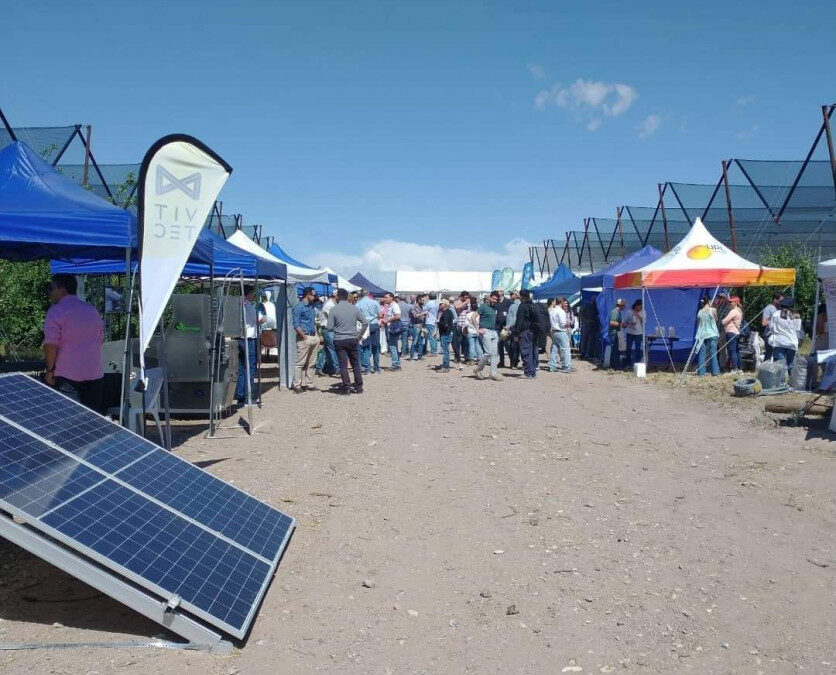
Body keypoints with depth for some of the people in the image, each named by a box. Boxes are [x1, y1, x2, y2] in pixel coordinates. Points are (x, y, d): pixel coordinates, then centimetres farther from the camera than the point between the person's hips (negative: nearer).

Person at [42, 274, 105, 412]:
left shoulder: (55, 312, -8)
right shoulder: (92, 310, 12)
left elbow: (51, 344, -16)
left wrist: (50, 370, -7)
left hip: (68, 376, -6)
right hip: (95, 375, 6)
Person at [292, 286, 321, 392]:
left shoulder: (312, 307, 17)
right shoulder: (299, 307, -8)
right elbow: (296, 325, -13)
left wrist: (316, 337, 14)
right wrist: (304, 337, -15)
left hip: (313, 337, 8)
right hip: (304, 338, -8)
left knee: (310, 363, 10)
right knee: (300, 363, -6)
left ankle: (308, 383, 15)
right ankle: (296, 385, -2)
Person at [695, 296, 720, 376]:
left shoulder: (699, 312, 2)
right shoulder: (713, 310, -7)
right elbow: (716, 320, 8)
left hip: (701, 335, 2)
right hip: (712, 335, -2)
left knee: (701, 354, 5)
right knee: (713, 354, 2)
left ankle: (701, 372, 4)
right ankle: (714, 372, 3)